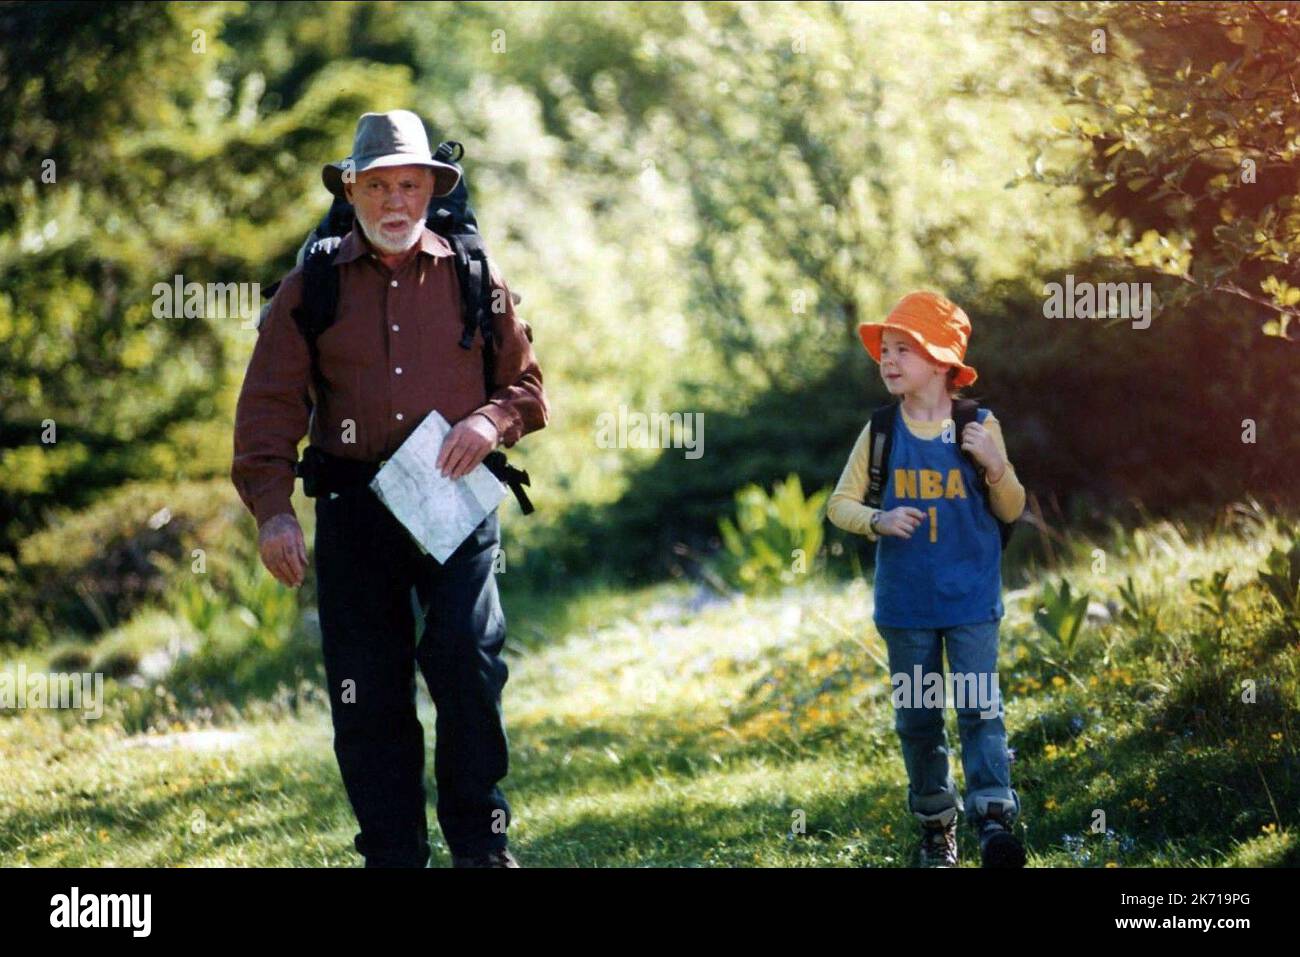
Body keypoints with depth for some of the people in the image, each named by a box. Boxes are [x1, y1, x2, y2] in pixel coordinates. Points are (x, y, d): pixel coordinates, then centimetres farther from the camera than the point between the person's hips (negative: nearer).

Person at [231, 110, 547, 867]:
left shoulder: (473, 278, 9)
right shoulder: (312, 286, 7)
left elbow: (526, 384, 15)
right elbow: (269, 405, 2)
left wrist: (492, 422, -8)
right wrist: (271, 508, -11)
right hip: (355, 507, 1)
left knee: (466, 658, -16)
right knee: (367, 689, 1)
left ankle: (480, 840, -1)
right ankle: (393, 853, 11)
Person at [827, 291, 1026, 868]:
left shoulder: (979, 427, -4)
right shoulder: (880, 432, 0)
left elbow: (1012, 511, 2)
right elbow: (840, 504, 4)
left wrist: (995, 466, -17)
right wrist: (879, 521, -16)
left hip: (971, 599, -2)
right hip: (905, 600, 2)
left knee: (979, 706, -12)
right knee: (917, 716, 8)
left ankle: (994, 817, -15)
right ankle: (936, 827, 19)